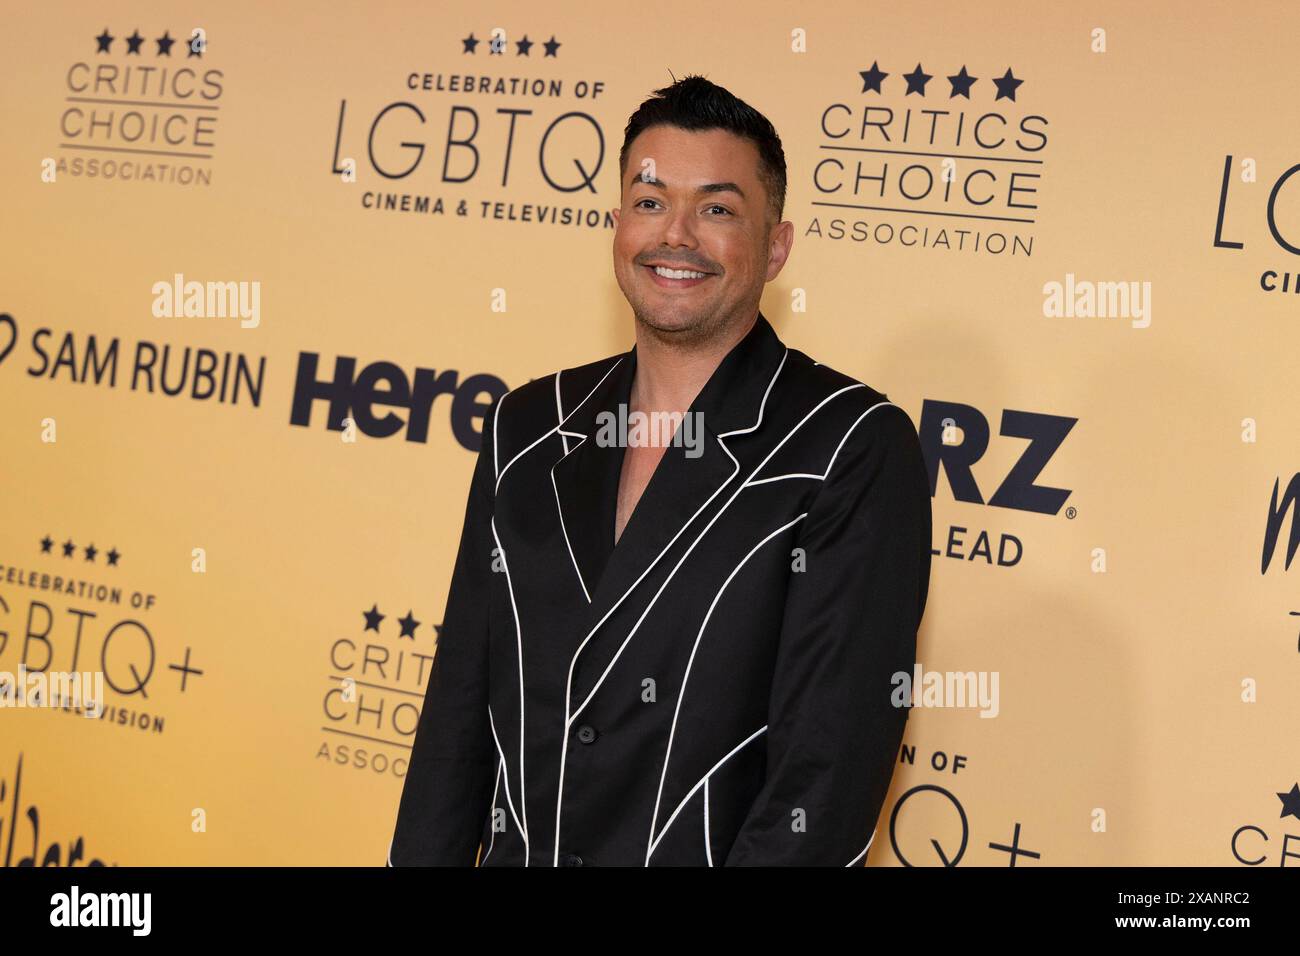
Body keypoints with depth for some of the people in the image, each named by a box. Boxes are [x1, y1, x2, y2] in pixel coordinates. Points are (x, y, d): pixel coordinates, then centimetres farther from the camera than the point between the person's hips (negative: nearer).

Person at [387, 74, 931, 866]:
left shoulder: (855, 451, -14)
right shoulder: (527, 429, 2)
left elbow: (831, 769, -19)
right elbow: (461, 705, 4)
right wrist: (421, 856, -2)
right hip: (515, 850, 5)